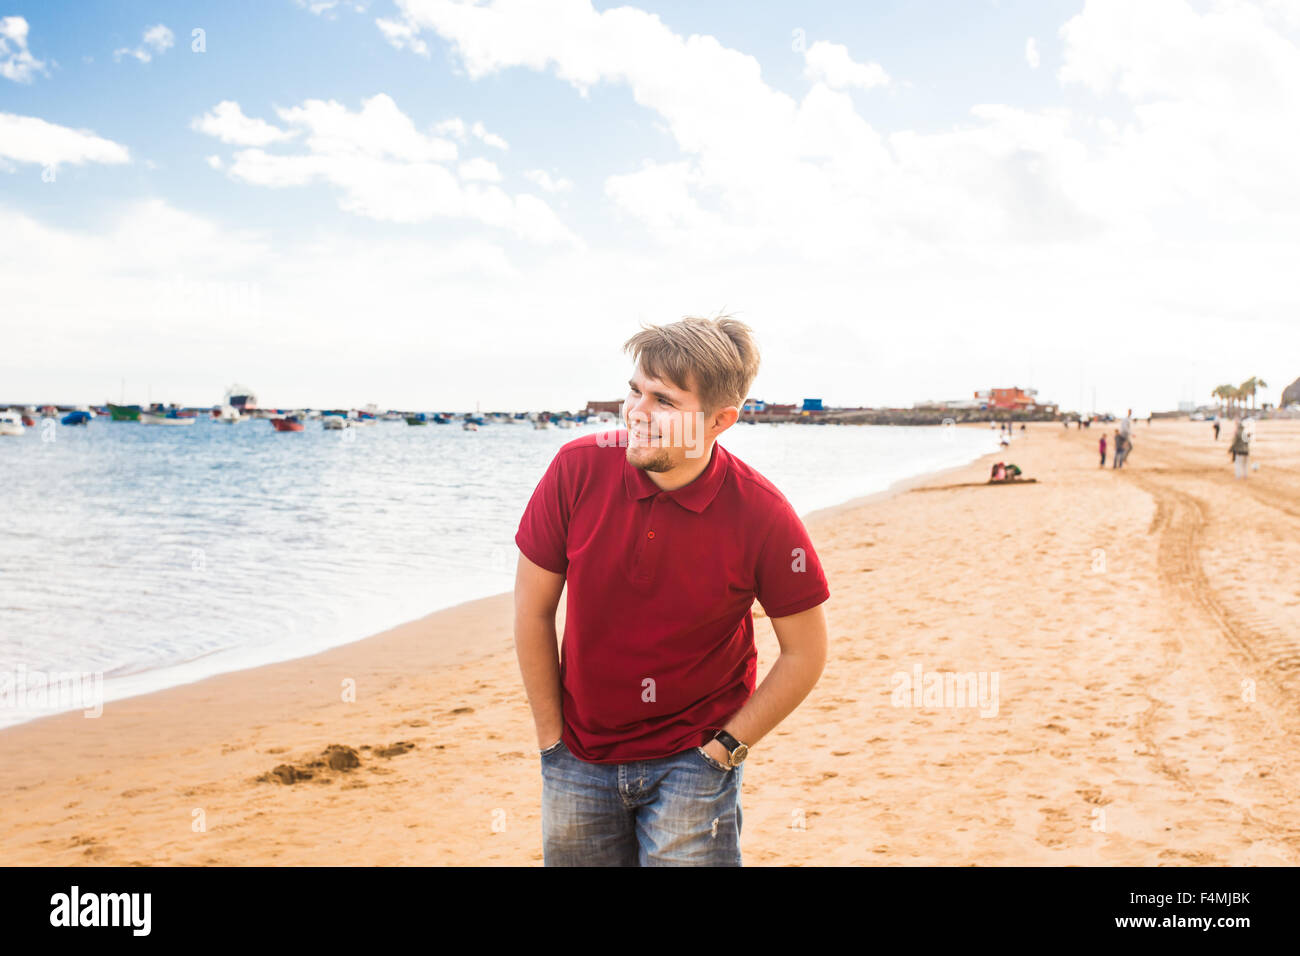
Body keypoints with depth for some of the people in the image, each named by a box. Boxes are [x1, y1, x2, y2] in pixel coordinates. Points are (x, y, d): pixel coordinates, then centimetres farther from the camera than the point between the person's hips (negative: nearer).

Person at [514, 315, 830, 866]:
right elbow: (532, 611, -4)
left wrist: (724, 749, -7)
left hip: (693, 757, -2)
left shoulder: (763, 518, -19)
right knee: (568, 853, 16)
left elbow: (805, 653, -6)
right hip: (579, 757, 3)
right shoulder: (577, 470, -14)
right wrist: (551, 738, 0)